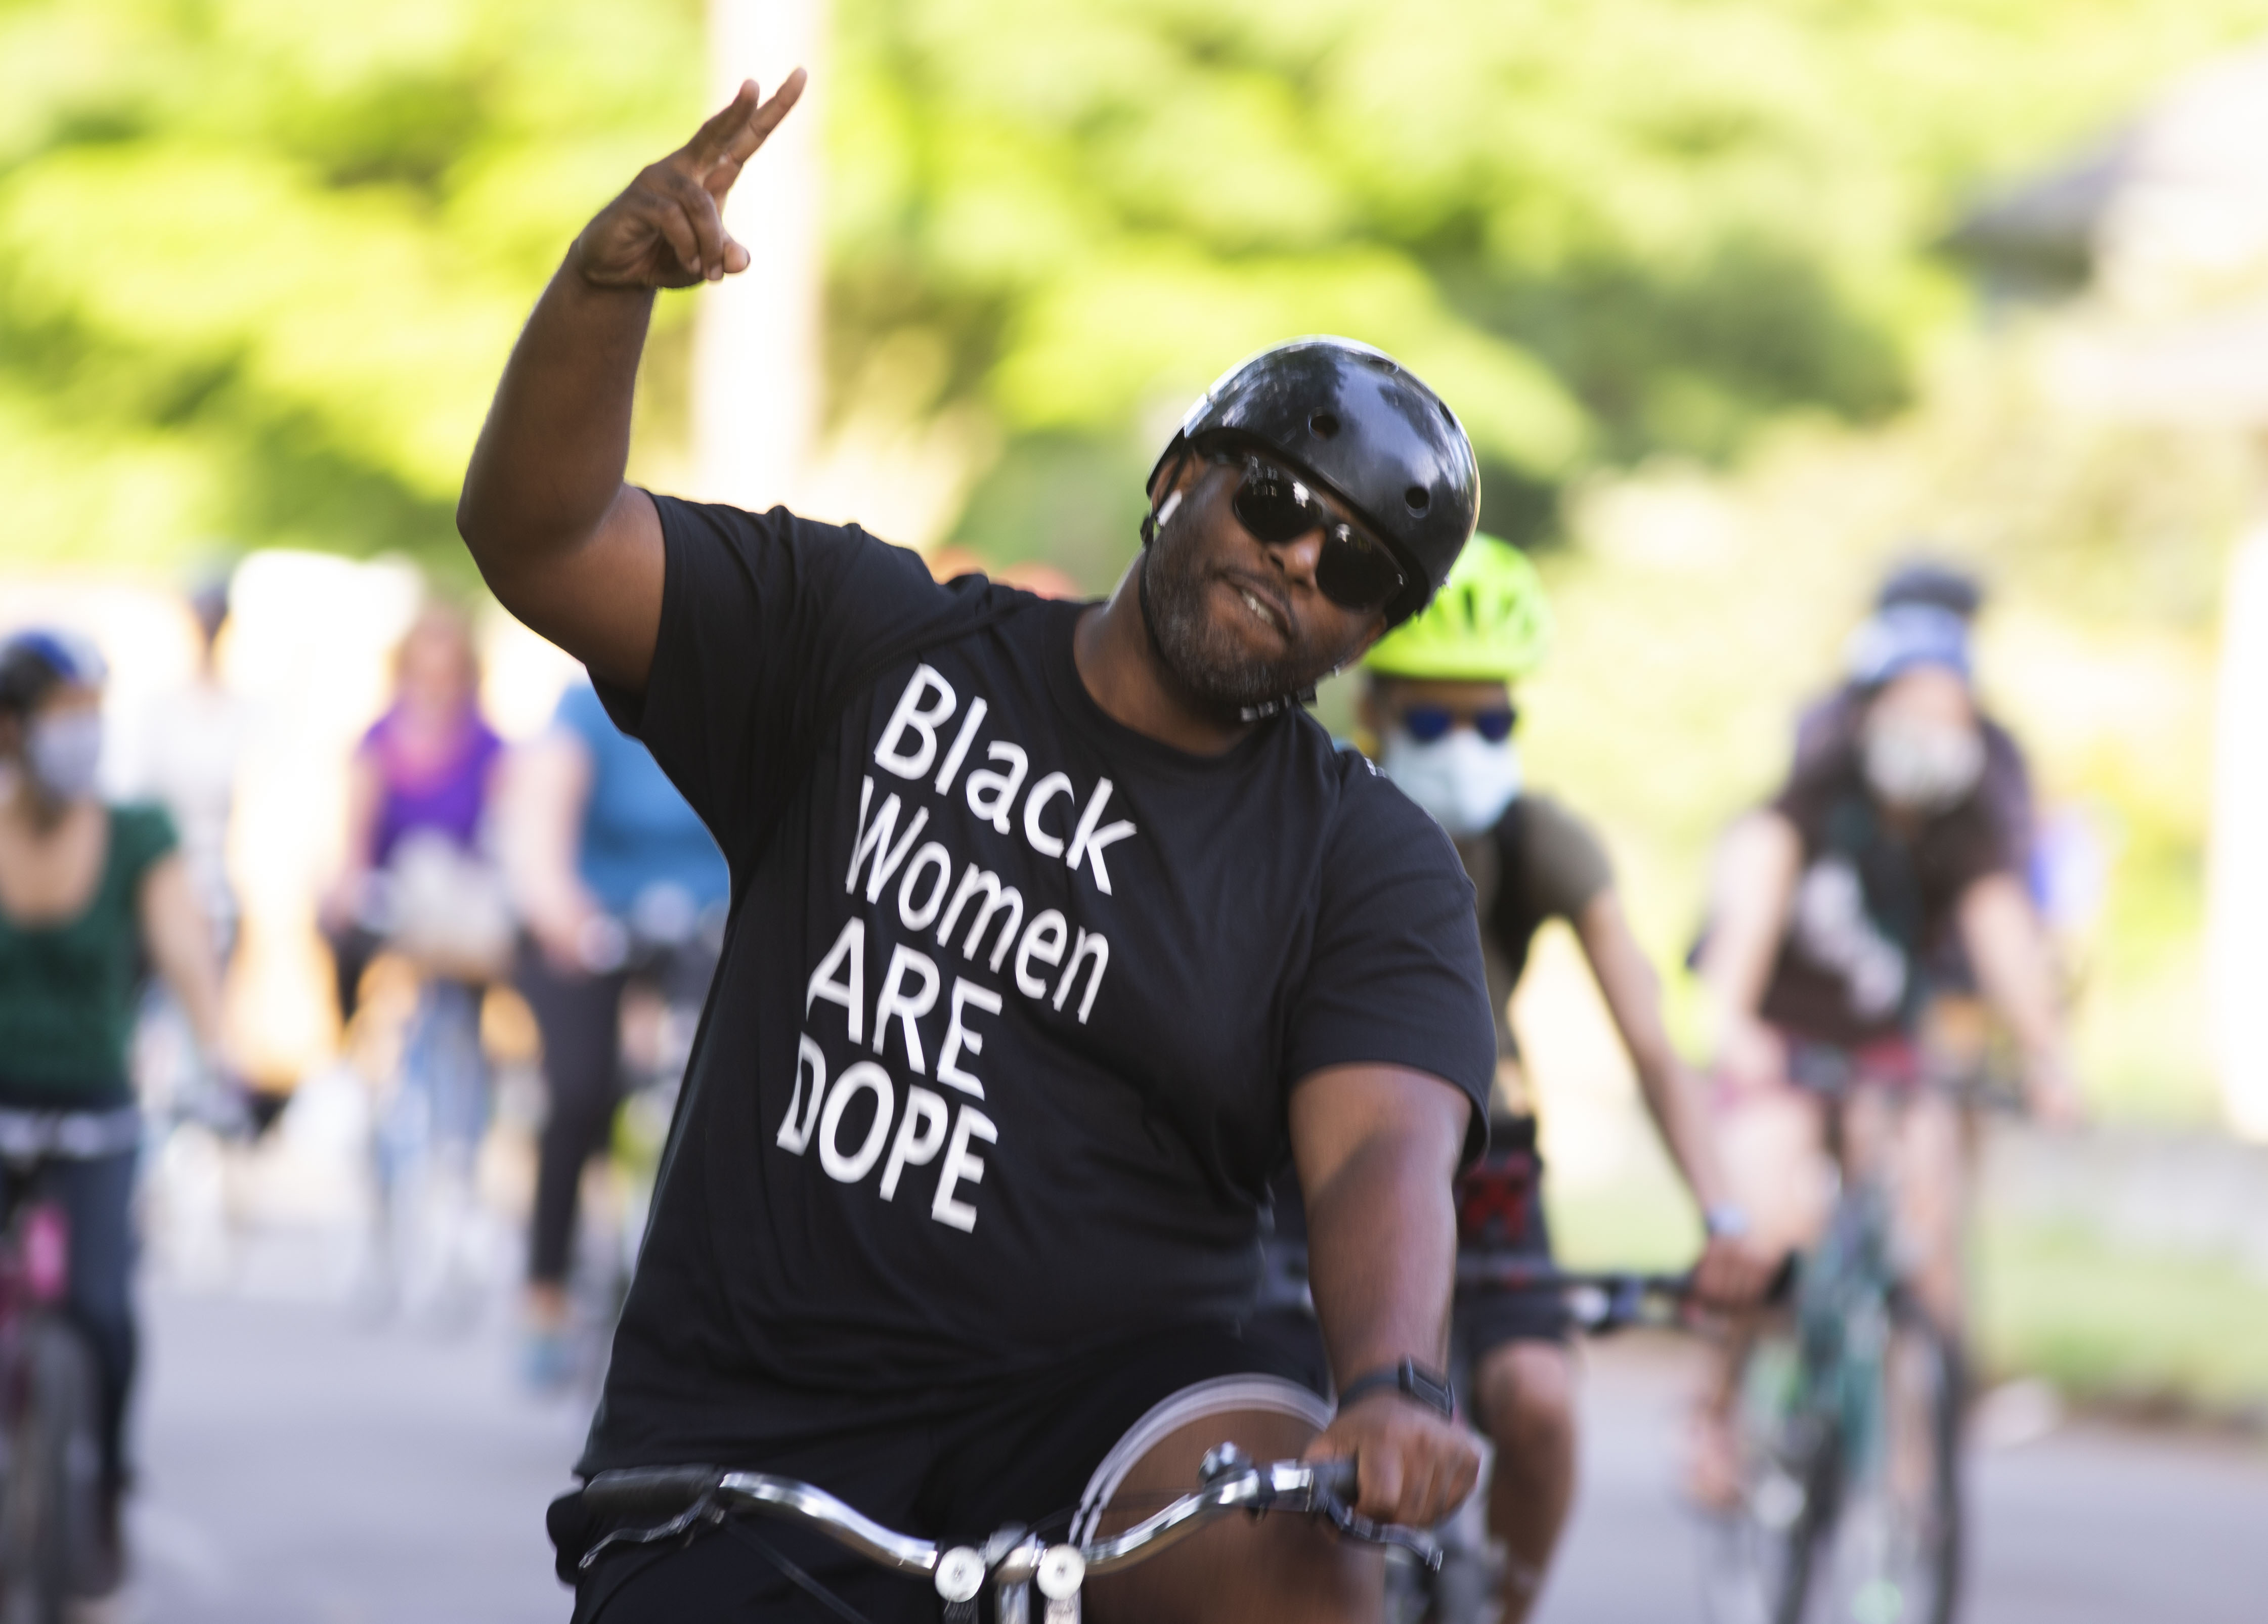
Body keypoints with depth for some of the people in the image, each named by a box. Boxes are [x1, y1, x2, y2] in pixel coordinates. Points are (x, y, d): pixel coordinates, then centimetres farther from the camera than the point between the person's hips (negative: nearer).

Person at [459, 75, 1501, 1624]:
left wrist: (1393, 1384, -34)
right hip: (742, 1445, 1)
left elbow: (1384, 1150, -12)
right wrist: (609, 277, -22)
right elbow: (541, 541, -2)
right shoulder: (876, 650, 7)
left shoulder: (1369, 865, 5)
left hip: (1101, 1400, -1)